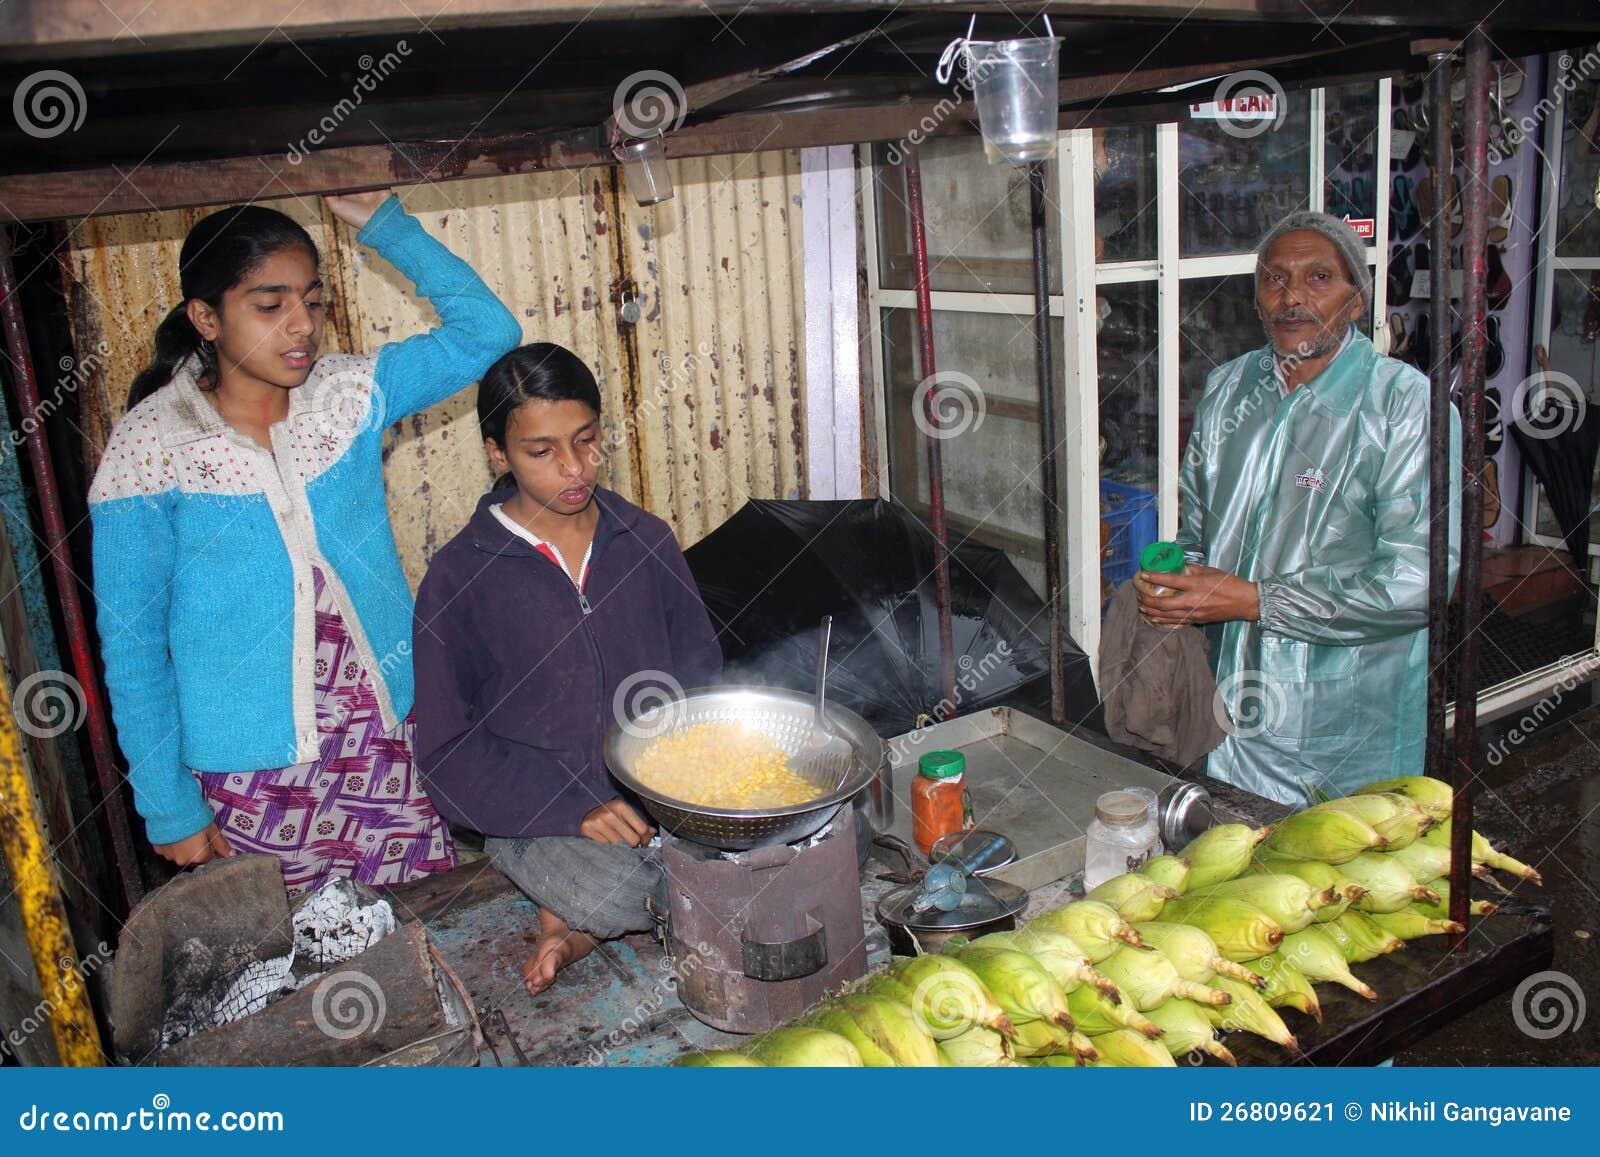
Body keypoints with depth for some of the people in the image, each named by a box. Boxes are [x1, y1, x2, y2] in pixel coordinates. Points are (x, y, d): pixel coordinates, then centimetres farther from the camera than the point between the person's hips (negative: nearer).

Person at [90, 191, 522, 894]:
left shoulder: (349, 392, 0)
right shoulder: (152, 443, -9)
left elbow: (487, 330, -1)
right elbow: (131, 640, -6)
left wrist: (382, 222, -7)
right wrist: (169, 807, -5)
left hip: (391, 730, 3)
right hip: (255, 769, -2)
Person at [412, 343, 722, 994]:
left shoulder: (647, 542, 7)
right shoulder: (460, 577, -4)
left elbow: (704, 678, 14)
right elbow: (447, 751, -4)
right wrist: (574, 808, -18)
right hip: (538, 810, -5)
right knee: (611, 891, -37)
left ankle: (583, 926, -6)